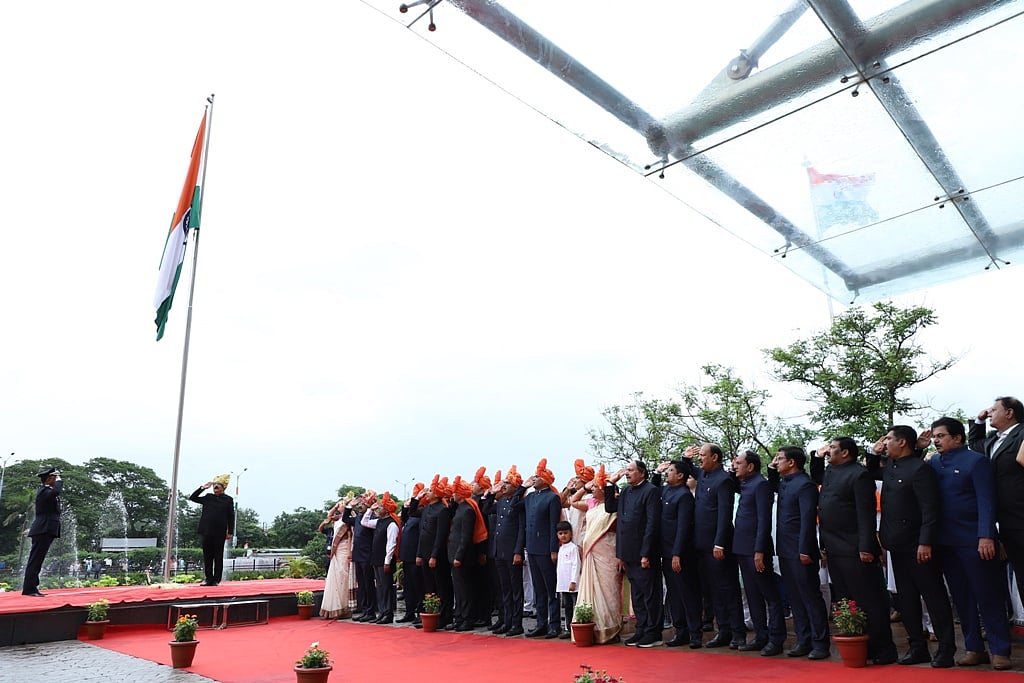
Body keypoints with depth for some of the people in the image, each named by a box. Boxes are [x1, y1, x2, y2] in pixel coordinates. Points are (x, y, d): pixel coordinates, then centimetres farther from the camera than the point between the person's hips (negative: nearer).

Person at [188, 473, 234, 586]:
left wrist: (230, 532, -4)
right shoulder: (208, 498, 12)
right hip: (207, 531, 3)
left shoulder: (228, 500, 3)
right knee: (207, 556, 7)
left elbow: (231, 517, 2)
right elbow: (192, 497, 16)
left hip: (220, 533, -3)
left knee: (218, 557, 2)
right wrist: (202, 488, 4)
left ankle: (216, 580, 7)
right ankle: (209, 579, 14)